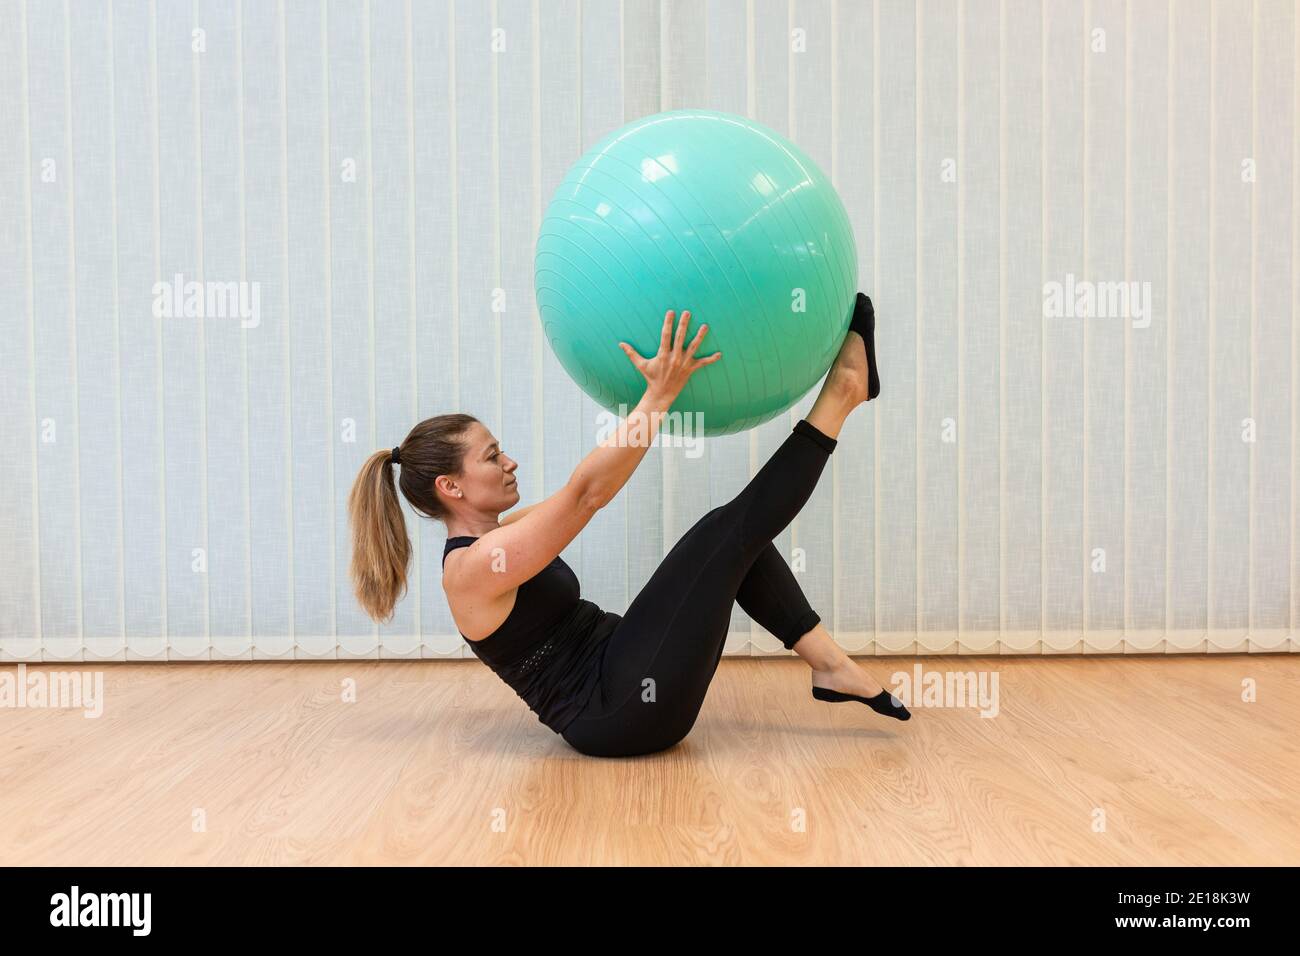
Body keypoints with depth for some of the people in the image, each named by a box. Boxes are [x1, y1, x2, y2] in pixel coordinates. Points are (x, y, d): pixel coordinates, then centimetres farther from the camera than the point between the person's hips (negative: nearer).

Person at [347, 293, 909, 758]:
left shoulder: (493, 539, 12)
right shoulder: (474, 566, -18)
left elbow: (593, 485, 16)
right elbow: (587, 493, -28)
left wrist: (658, 391, 10)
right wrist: (660, 393, -31)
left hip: (621, 687, 10)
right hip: (620, 706, -10)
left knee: (734, 532, 10)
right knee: (730, 529, -12)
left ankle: (832, 667, 6)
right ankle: (840, 395, 1)